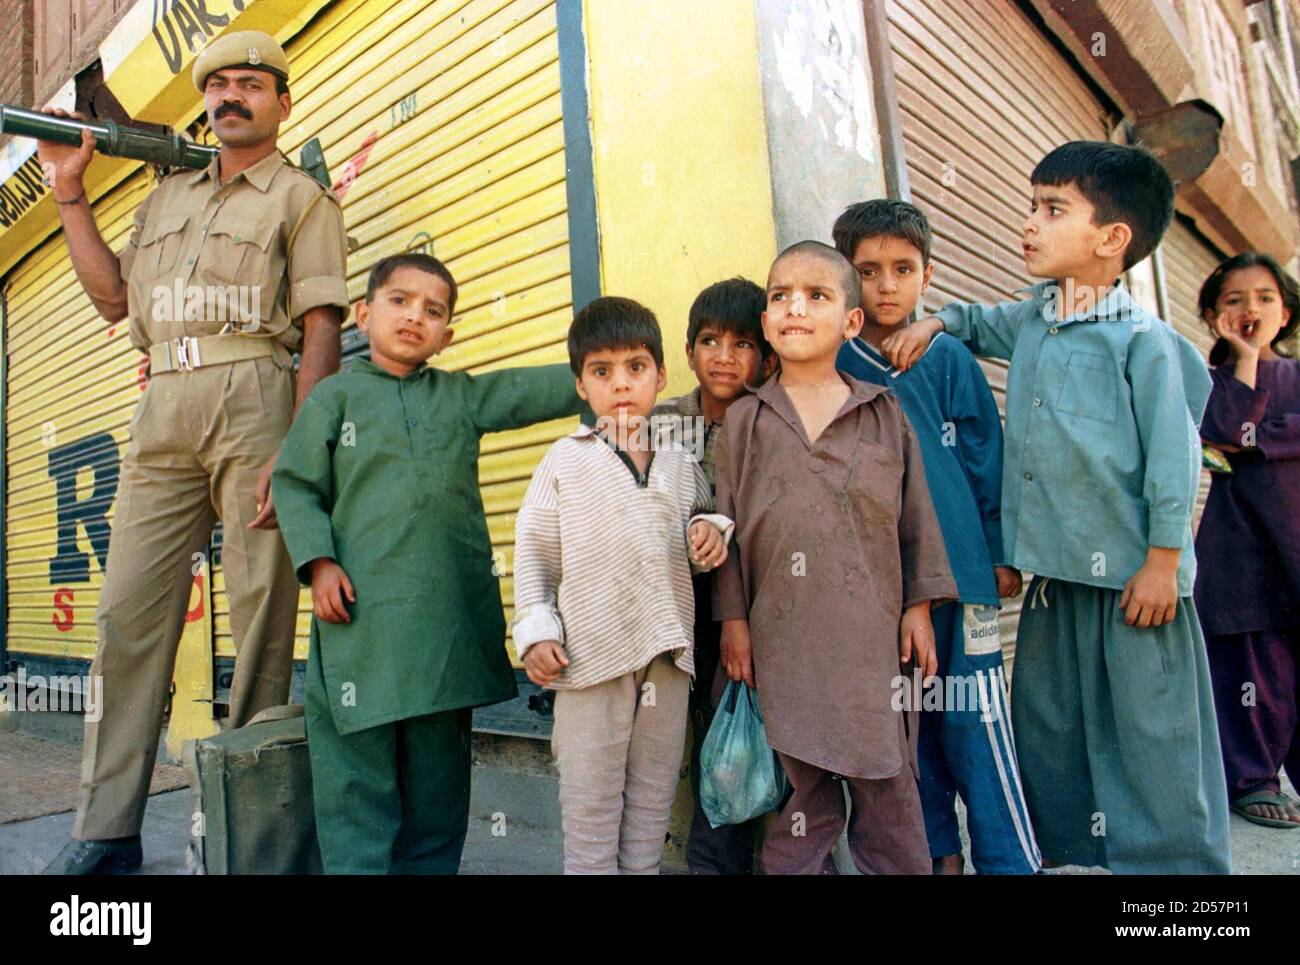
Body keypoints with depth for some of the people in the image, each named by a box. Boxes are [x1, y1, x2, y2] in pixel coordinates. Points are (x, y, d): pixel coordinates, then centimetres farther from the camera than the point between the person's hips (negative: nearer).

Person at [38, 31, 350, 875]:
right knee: (129, 609, 1)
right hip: (164, 410, 6)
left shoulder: (301, 197, 8)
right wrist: (71, 194, 22)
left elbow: (321, 332, -4)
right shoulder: (167, 196, 28)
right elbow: (112, 296, 27)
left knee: (262, 606, -5)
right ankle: (106, 830, 8)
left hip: (254, 397, -6)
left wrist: (295, 449, -16)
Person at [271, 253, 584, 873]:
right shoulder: (336, 394, 8)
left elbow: (542, 389, 13)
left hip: (448, 618, 3)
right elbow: (296, 485, 6)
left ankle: (431, 865, 26)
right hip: (363, 617, -2)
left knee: (438, 777, 12)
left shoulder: (464, 395, 15)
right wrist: (318, 561, -6)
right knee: (358, 777, 2)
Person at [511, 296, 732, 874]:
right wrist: (535, 631, -7)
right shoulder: (565, 461, 1)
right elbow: (533, 550, 2)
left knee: (653, 803, 15)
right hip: (591, 653, -3)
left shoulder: (681, 463, 10)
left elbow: (699, 535, 21)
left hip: (668, 654, 3)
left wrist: (711, 532, -3)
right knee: (590, 805, 7)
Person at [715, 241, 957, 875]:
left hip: (873, 633, 1)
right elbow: (727, 524, 4)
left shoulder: (885, 413, 6)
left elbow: (915, 515, 8)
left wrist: (919, 605, 4)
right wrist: (733, 618, 1)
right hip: (783, 637, 0)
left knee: (888, 786, 11)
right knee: (803, 785, 9)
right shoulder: (743, 420, 4)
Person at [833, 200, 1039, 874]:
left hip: (957, 565, -1)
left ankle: (1010, 859, 17)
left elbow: (985, 458, 5)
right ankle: (938, 851, 28)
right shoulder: (834, 368, 2)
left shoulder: (949, 359, 3)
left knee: (973, 719, 1)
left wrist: (1002, 553, 4)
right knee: (905, 720, 11)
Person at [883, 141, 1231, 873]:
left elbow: (1173, 456, -13)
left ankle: (1177, 858, 23)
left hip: (1131, 571, -7)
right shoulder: (1031, 322, 8)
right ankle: (1054, 843, 34)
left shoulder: (1142, 340, -12)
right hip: (1054, 569, 7)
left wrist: (1162, 562, -13)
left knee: (1152, 729, 5)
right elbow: (983, 322, 30)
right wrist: (934, 322, 11)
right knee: (1045, 722, 17)